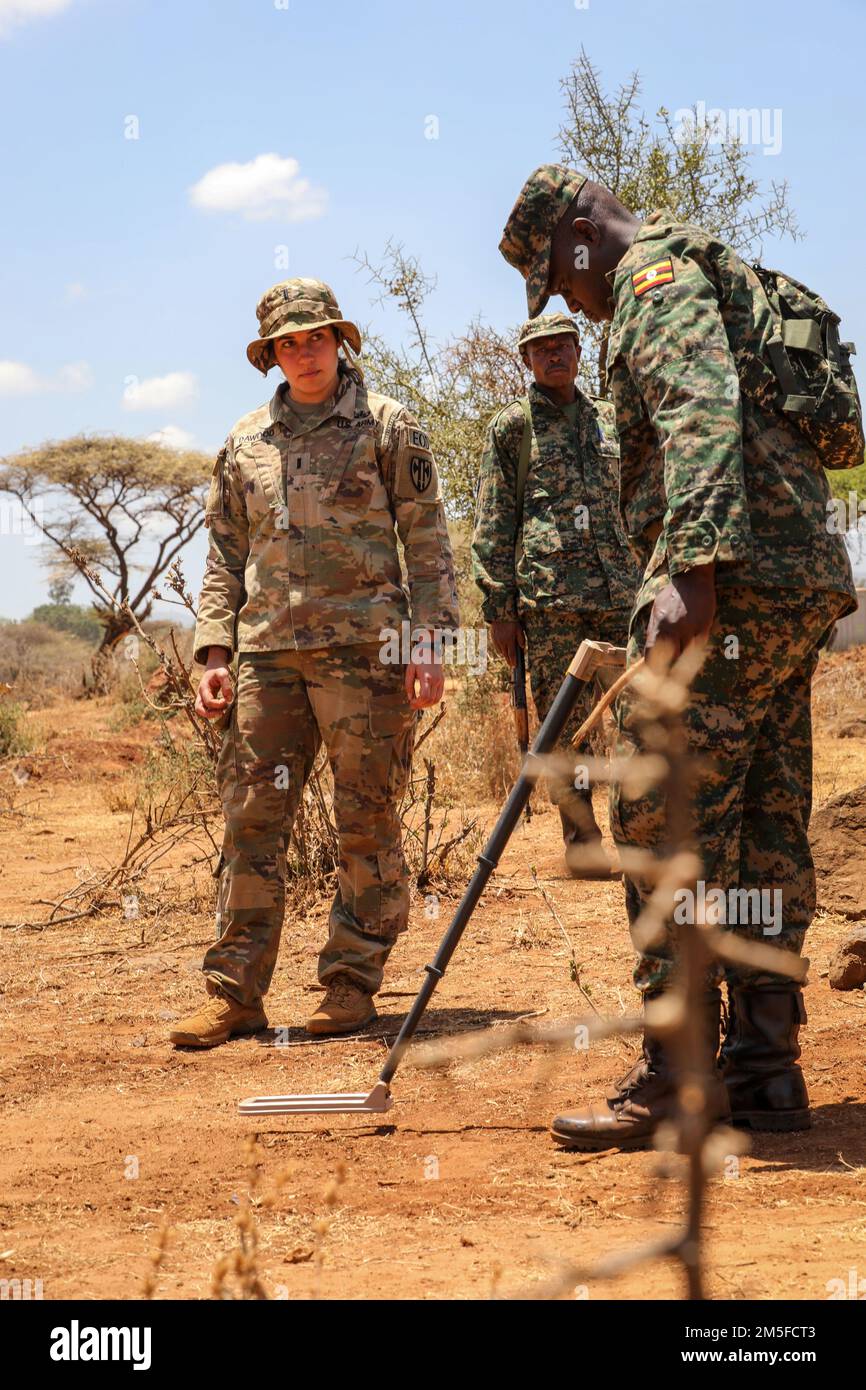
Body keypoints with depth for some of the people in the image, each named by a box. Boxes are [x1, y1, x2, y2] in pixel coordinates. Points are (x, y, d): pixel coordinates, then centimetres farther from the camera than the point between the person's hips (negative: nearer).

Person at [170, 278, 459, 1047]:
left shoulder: (387, 426, 5)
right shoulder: (246, 442, 16)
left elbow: (427, 539, 2)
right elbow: (226, 555, 18)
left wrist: (428, 641, -7)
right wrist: (214, 653, 9)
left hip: (361, 648, -4)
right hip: (268, 652, 4)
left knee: (367, 823, 0)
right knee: (252, 820, 1)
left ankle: (353, 984, 9)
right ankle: (235, 990, 5)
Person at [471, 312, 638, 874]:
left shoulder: (609, 419, 18)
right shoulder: (511, 426, 7)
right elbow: (493, 526, 3)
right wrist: (499, 608, -4)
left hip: (621, 590, 4)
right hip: (549, 596, -3)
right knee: (565, 727, -3)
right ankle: (582, 839, 5)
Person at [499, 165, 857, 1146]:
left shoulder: (658, 273, -3)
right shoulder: (710, 281, 29)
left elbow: (703, 414, -21)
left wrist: (692, 567, -31)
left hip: (729, 584, -10)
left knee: (667, 817, -9)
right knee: (763, 826, 9)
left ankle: (677, 1081, -8)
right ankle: (764, 1071, 12)